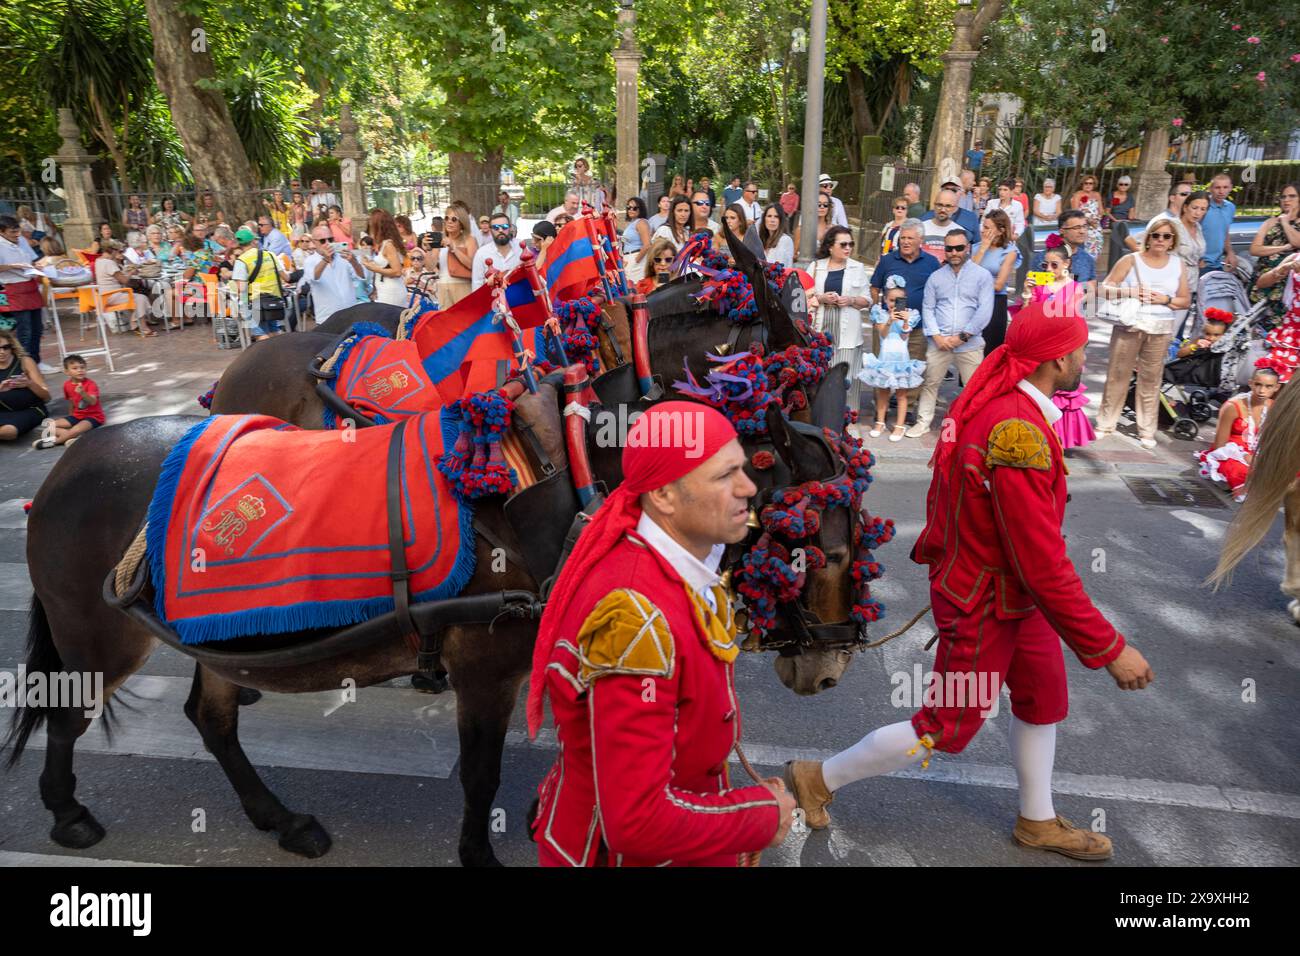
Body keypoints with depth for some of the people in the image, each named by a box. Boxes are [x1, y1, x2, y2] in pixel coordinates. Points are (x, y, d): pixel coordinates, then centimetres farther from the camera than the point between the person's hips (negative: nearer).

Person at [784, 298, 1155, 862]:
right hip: (983, 605, -9)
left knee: (1043, 696, 22)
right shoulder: (1019, 429, -33)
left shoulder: (996, 399, -3)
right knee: (947, 729, 7)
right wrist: (1109, 649, -23)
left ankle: (1038, 822, 44)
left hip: (1013, 589, 9)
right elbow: (1044, 566, -31)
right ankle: (818, 779, 23)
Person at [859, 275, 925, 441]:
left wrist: (905, 322, -22)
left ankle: (900, 425, 7)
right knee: (882, 392, 10)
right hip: (885, 358, 1)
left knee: (901, 393, 3)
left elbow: (904, 336, -6)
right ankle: (880, 422, 20)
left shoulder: (908, 315, 1)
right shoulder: (881, 314, 1)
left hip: (901, 358, -1)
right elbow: (882, 334, -9)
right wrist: (890, 321, -25)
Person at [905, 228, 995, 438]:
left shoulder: (982, 276, 2)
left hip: (970, 344, -2)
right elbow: (927, 308, 6)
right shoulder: (935, 277, 10)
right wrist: (937, 336, -7)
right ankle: (923, 422, 17)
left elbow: (985, 310, -5)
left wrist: (963, 336, -11)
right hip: (939, 342, 2)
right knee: (929, 382, 6)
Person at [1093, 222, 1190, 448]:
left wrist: (1165, 299, -9)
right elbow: (1105, 289, -1)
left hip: (1160, 329, 2)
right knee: (1117, 375, 2)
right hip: (1129, 325, -1)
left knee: (1151, 379, 4)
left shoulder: (1177, 264, 9)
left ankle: (1146, 430, 11)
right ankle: (1105, 424, 12)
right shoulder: (1131, 260, 3)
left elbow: (1186, 300, 10)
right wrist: (1128, 292, -18)